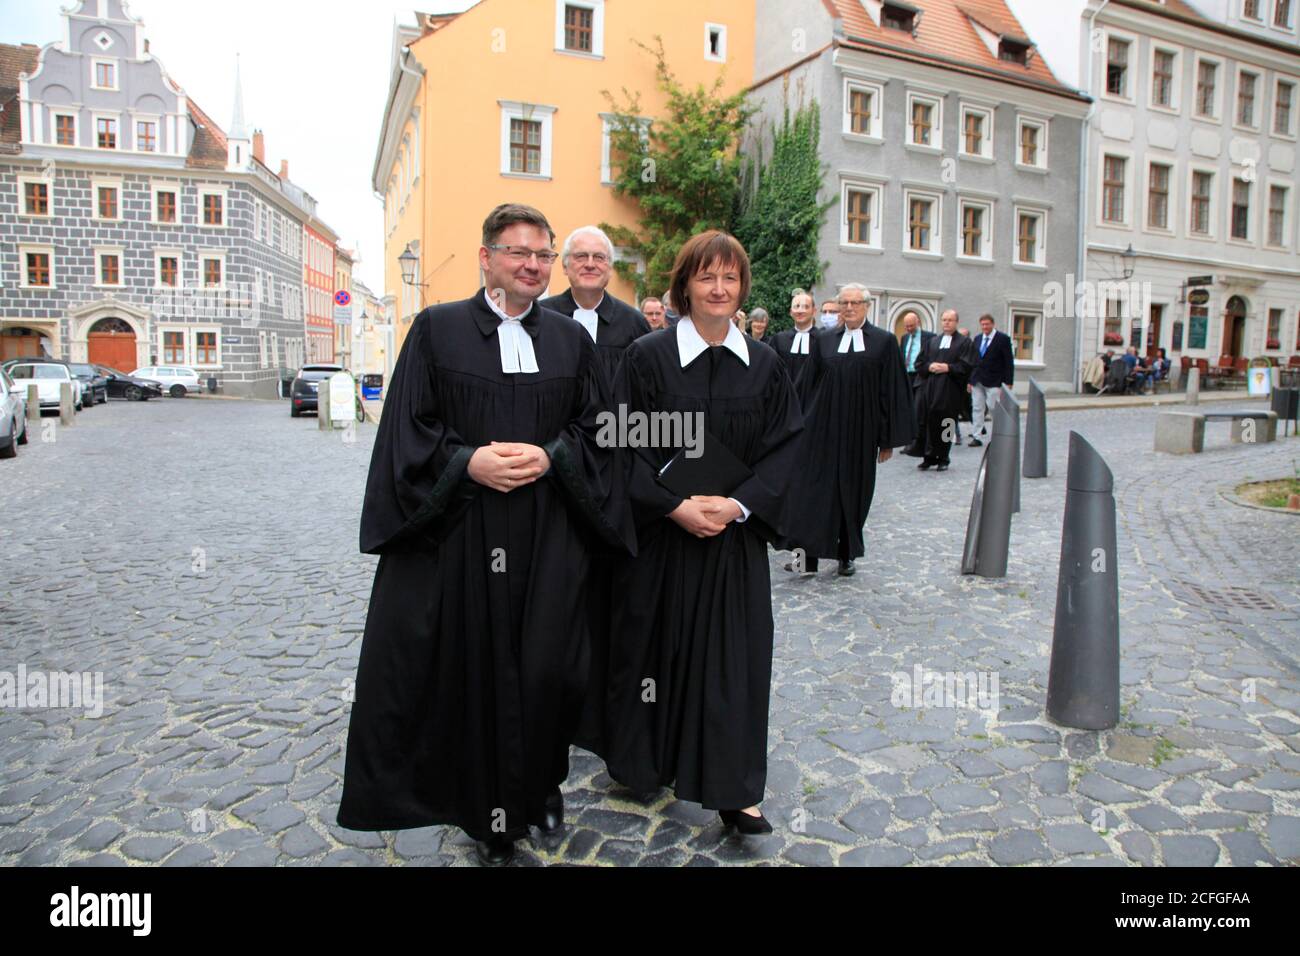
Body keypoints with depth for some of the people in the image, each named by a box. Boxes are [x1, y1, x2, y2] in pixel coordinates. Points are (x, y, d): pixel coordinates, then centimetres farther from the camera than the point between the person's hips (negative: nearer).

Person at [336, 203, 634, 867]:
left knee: (547, 666, 3)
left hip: (548, 535, 2)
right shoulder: (437, 328, 3)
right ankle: (487, 808, 25)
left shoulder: (571, 339, 10)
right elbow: (408, 426, 0)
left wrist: (550, 457, -10)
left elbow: (596, 428, 8)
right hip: (458, 530, -1)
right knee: (470, 663, 5)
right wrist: (467, 462, -15)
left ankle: (540, 783, 30)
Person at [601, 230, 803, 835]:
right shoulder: (648, 357, -5)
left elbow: (785, 447, 1)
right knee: (655, 644, 10)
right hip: (662, 531, -2)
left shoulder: (763, 364, 3)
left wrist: (738, 504, -13)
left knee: (734, 652, 4)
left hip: (737, 535, 2)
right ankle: (644, 760, 32)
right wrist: (676, 507, -17)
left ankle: (732, 789, 16)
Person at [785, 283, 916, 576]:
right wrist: (804, 426, 5)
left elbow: (892, 392, -1)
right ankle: (809, 554, -5)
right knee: (816, 489, -6)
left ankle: (847, 554, 22)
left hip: (861, 432, -1)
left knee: (855, 491, 8)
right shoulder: (824, 340, 8)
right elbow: (812, 385, 10)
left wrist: (889, 439, -5)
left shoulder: (884, 341, 0)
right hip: (824, 429, 1)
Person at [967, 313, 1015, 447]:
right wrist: (970, 380, 11)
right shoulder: (977, 339, 13)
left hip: (993, 382, -5)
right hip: (977, 381, 5)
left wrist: (1008, 382, -10)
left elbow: (1009, 362, -5)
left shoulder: (1003, 339, -4)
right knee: (977, 408, 3)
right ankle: (976, 437, 6)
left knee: (993, 408, -4)